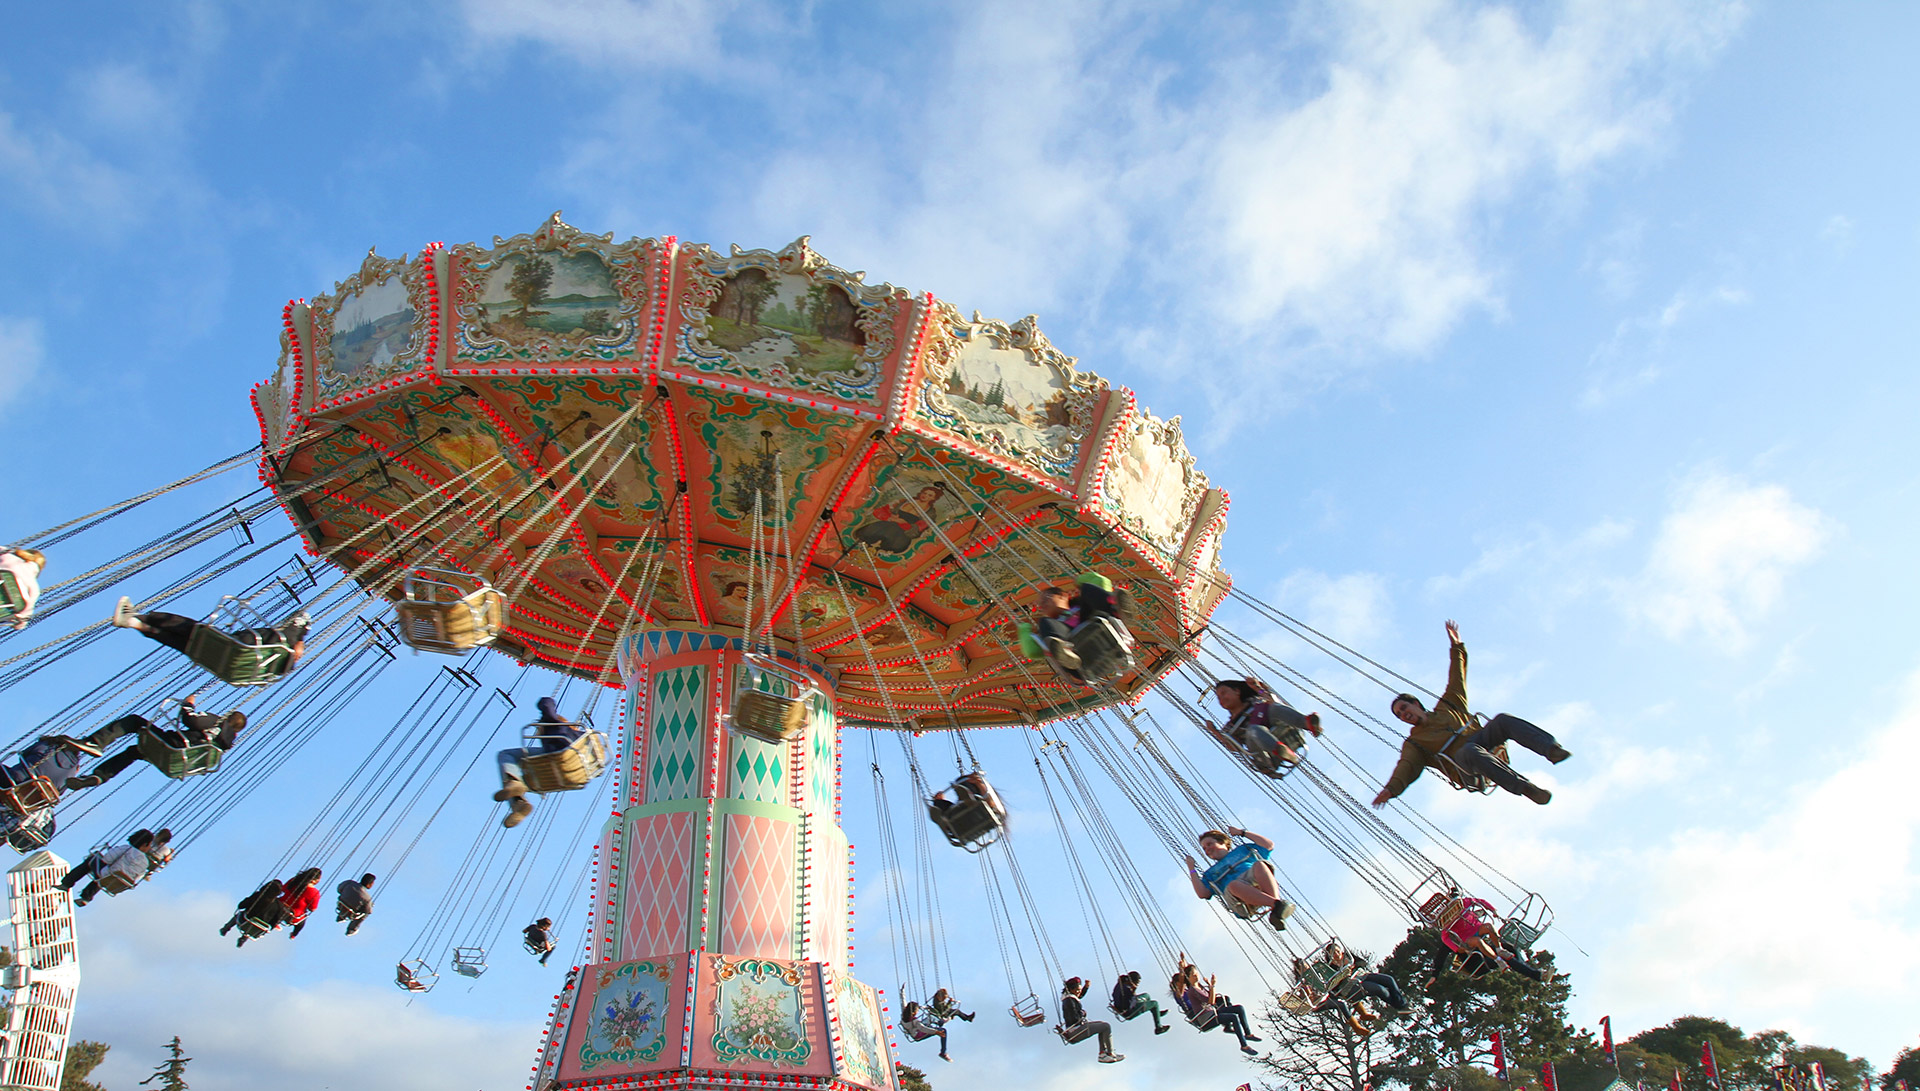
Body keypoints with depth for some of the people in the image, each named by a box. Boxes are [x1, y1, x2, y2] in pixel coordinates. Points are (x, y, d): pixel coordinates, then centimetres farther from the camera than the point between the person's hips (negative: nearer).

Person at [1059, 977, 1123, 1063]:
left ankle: (1102, 1053, 14)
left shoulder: (1068, 996, 11)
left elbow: (1081, 994, 31)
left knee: (1103, 1024, 21)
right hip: (1075, 1030, -11)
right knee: (1107, 1026, -9)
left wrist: (1086, 986, 15)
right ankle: (1110, 1053, -1)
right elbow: (1075, 1018, -24)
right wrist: (1083, 1013, -5)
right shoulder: (1069, 1000, -20)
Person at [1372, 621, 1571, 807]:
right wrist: (1391, 788, -19)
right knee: (1471, 751, -40)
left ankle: (1552, 749, -42)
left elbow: (1456, 681, 33)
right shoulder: (1413, 743, 17)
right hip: (1463, 757, -4)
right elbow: (1406, 767, 1)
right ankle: (1525, 787, -52)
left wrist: (1457, 648, 27)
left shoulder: (1445, 707, 29)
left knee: (1503, 720, -26)